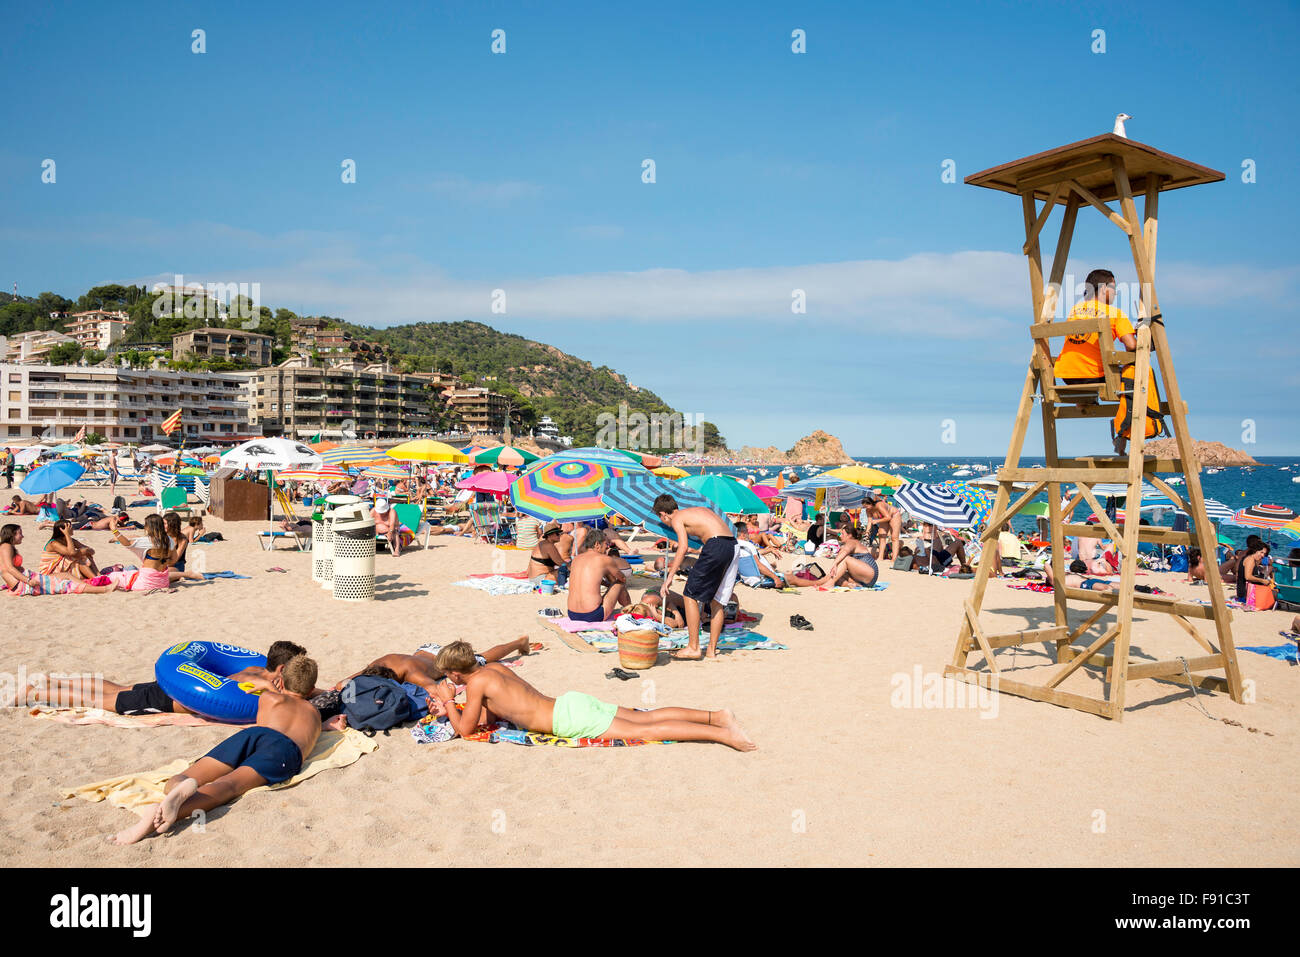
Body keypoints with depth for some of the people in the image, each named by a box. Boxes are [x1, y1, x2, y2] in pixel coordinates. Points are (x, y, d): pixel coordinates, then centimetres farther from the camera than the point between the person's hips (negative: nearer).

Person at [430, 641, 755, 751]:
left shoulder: (477, 682, -6)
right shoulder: (497, 668, 19)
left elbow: (465, 730, -1)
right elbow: (490, 715, 29)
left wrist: (449, 700, 11)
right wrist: (451, 707, 27)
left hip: (569, 719, -8)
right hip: (571, 702, 8)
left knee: (647, 730, -12)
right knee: (647, 717, 9)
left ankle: (721, 734, -18)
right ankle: (716, 716, 2)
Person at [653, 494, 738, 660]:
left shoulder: (676, 518, 6)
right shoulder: (700, 509, 29)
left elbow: (683, 547, -10)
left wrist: (669, 577, -10)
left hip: (716, 546, -8)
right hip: (733, 547, 8)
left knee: (690, 595, 3)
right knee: (717, 601, 16)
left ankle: (693, 648, 3)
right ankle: (712, 650, 20)